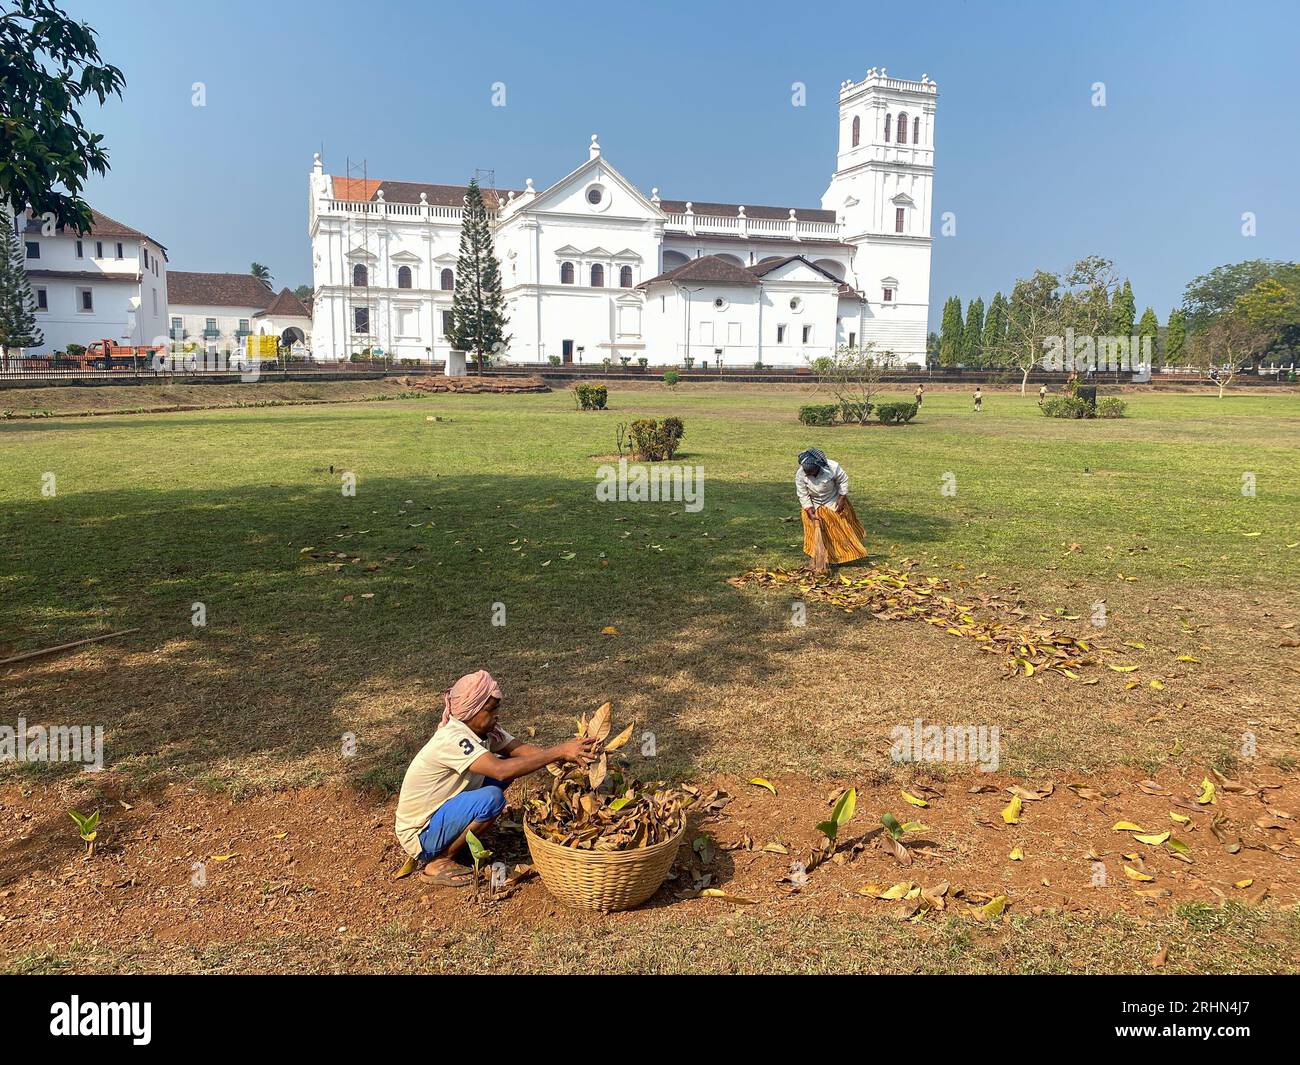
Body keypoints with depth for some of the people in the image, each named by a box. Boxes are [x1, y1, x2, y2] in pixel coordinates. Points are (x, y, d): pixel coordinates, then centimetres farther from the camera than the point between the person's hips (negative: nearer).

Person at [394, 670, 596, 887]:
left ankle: (457, 840, 8)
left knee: (510, 764, 2)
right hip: (420, 834, -9)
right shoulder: (452, 739, -30)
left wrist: (569, 756, -26)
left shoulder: (484, 730, -3)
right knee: (491, 798, -30)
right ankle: (439, 861, -9)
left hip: (442, 809, 9)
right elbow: (501, 770, -42)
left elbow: (522, 750, -10)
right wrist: (559, 752, -40)